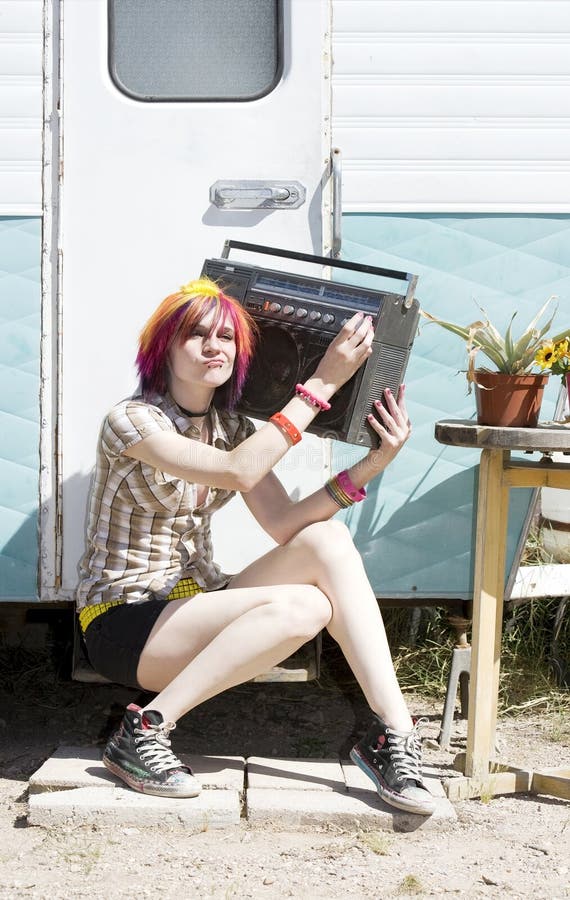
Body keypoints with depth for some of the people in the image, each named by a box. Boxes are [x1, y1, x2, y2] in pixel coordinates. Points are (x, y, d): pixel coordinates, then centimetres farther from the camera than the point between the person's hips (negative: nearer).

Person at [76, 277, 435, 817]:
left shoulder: (232, 428, 7)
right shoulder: (131, 420, -14)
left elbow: (283, 524, -7)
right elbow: (237, 473, -28)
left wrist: (373, 463, -18)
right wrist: (322, 382, -27)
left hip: (193, 604, 7)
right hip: (123, 623, -7)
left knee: (327, 539, -18)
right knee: (303, 606, -29)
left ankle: (393, 731, -23)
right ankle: (145, 730, -21)